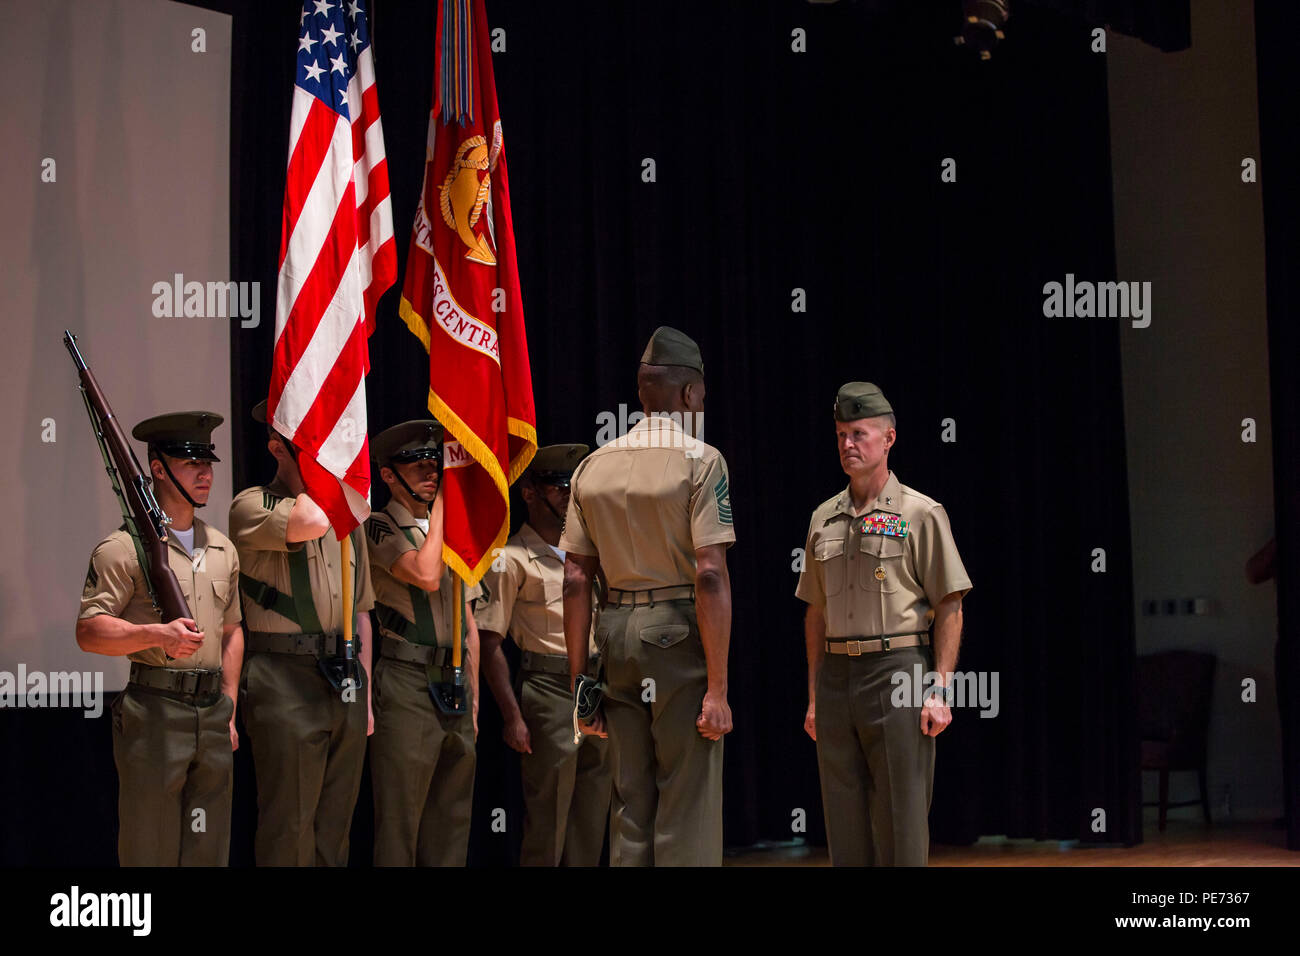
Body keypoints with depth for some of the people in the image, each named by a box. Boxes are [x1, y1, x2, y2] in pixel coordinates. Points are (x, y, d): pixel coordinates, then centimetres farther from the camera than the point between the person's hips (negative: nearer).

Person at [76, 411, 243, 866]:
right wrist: (157, 634, -26)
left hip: (212, 712, 6)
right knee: (152, 851, -3)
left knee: (209, 851, 9)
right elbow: (88, 632, -11)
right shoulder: (125, 547, -5)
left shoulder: (223, 548, 16)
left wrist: (229, 709, 16)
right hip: (155, 711, -6)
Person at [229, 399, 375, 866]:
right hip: (286, 681, -6)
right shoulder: (251, 506, -4)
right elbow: (309, 524, -26)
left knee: (334, 828, 11)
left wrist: (365, 697, 18)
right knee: (289, 831, -6)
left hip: (345, 682, 6)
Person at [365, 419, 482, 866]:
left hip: (454, 686, 7)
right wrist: (441, 500, -13)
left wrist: (474, 696, 17)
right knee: (400, 822, -6)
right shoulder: (380, 528, -3)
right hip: (407, 683, -7)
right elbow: (427, 576, -22)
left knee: (451, 821, 8)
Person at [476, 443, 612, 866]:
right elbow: (490, 642, -9)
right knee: (547, 826, -4)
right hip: (549, 689, -6)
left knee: (592, 820, 9)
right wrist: (513, 716, -14)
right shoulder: (511, 559, -5)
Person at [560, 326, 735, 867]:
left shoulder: (593, 466, 10)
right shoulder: (699, 460, -6)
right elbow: (710, 575, -14)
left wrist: (579, 681, 12)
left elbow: (575, 579, 8)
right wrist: (717, 688, -14)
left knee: (630, 801, 13)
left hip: (614, 637, 6)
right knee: (686, 806, -3)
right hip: (679, 636, -6)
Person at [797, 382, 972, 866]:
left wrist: (941, 689, -11)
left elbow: (949, 608, -3)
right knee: (844, 822, 6)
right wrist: (814, 697, 15)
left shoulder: (922, 514, -1)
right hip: (836, 676, 5)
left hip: (898, 672, -5)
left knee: (901, 825, -5)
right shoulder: (824, 518, 15)